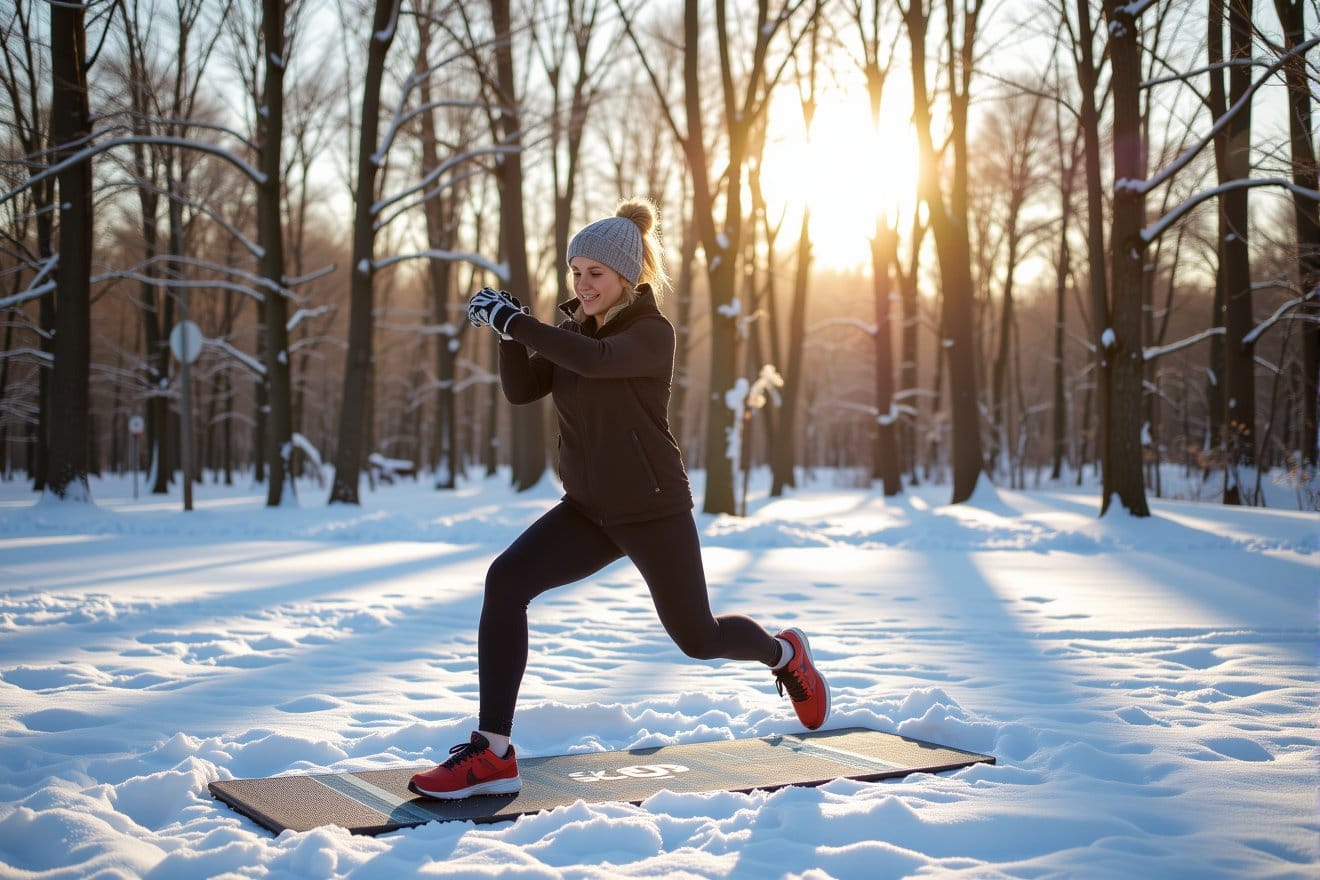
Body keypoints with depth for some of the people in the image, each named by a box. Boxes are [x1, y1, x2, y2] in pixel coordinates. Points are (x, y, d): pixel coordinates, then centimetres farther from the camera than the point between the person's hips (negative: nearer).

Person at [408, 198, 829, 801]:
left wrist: (514, 320, -33)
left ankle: (785, 653, 44)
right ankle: (493, 754, -18)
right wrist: (508, 332, -18)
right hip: (589, 509, 6)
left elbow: (595, 361, -34)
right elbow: (522, 389, -2)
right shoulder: (575, 330, 8)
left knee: (695, 636, 9)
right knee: (506, 580, -18)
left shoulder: (653, 331, -13)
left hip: (653, 510, -6)